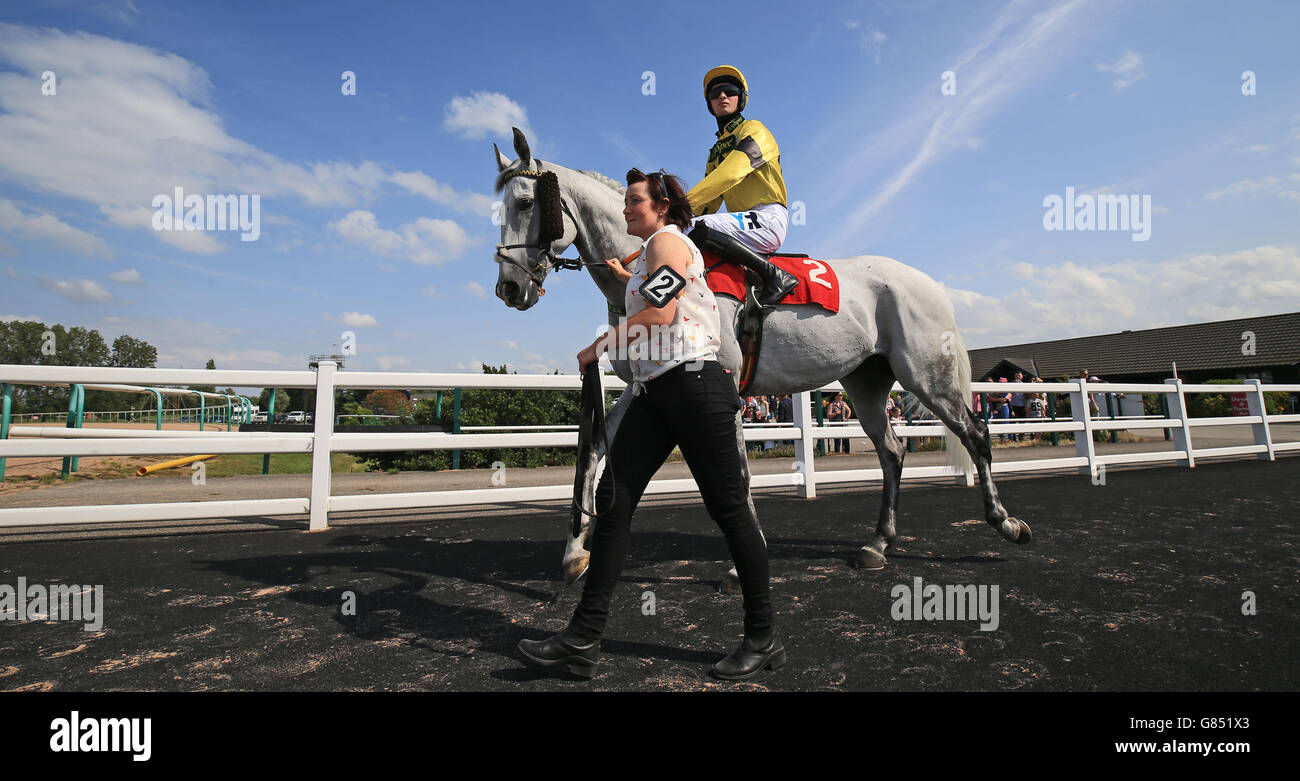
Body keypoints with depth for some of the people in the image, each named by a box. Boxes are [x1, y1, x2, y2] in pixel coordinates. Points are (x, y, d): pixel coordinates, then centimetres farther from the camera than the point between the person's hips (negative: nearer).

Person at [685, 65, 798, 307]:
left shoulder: (754, 130, 3)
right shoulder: (716, 151, 26)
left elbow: (731, 173, -16)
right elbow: (710, 203, 18)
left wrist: (686, 202, -23)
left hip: (768, 217, -8)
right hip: (743, 221, 8)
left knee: (697, 228, -29)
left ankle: (775, 274, -27)